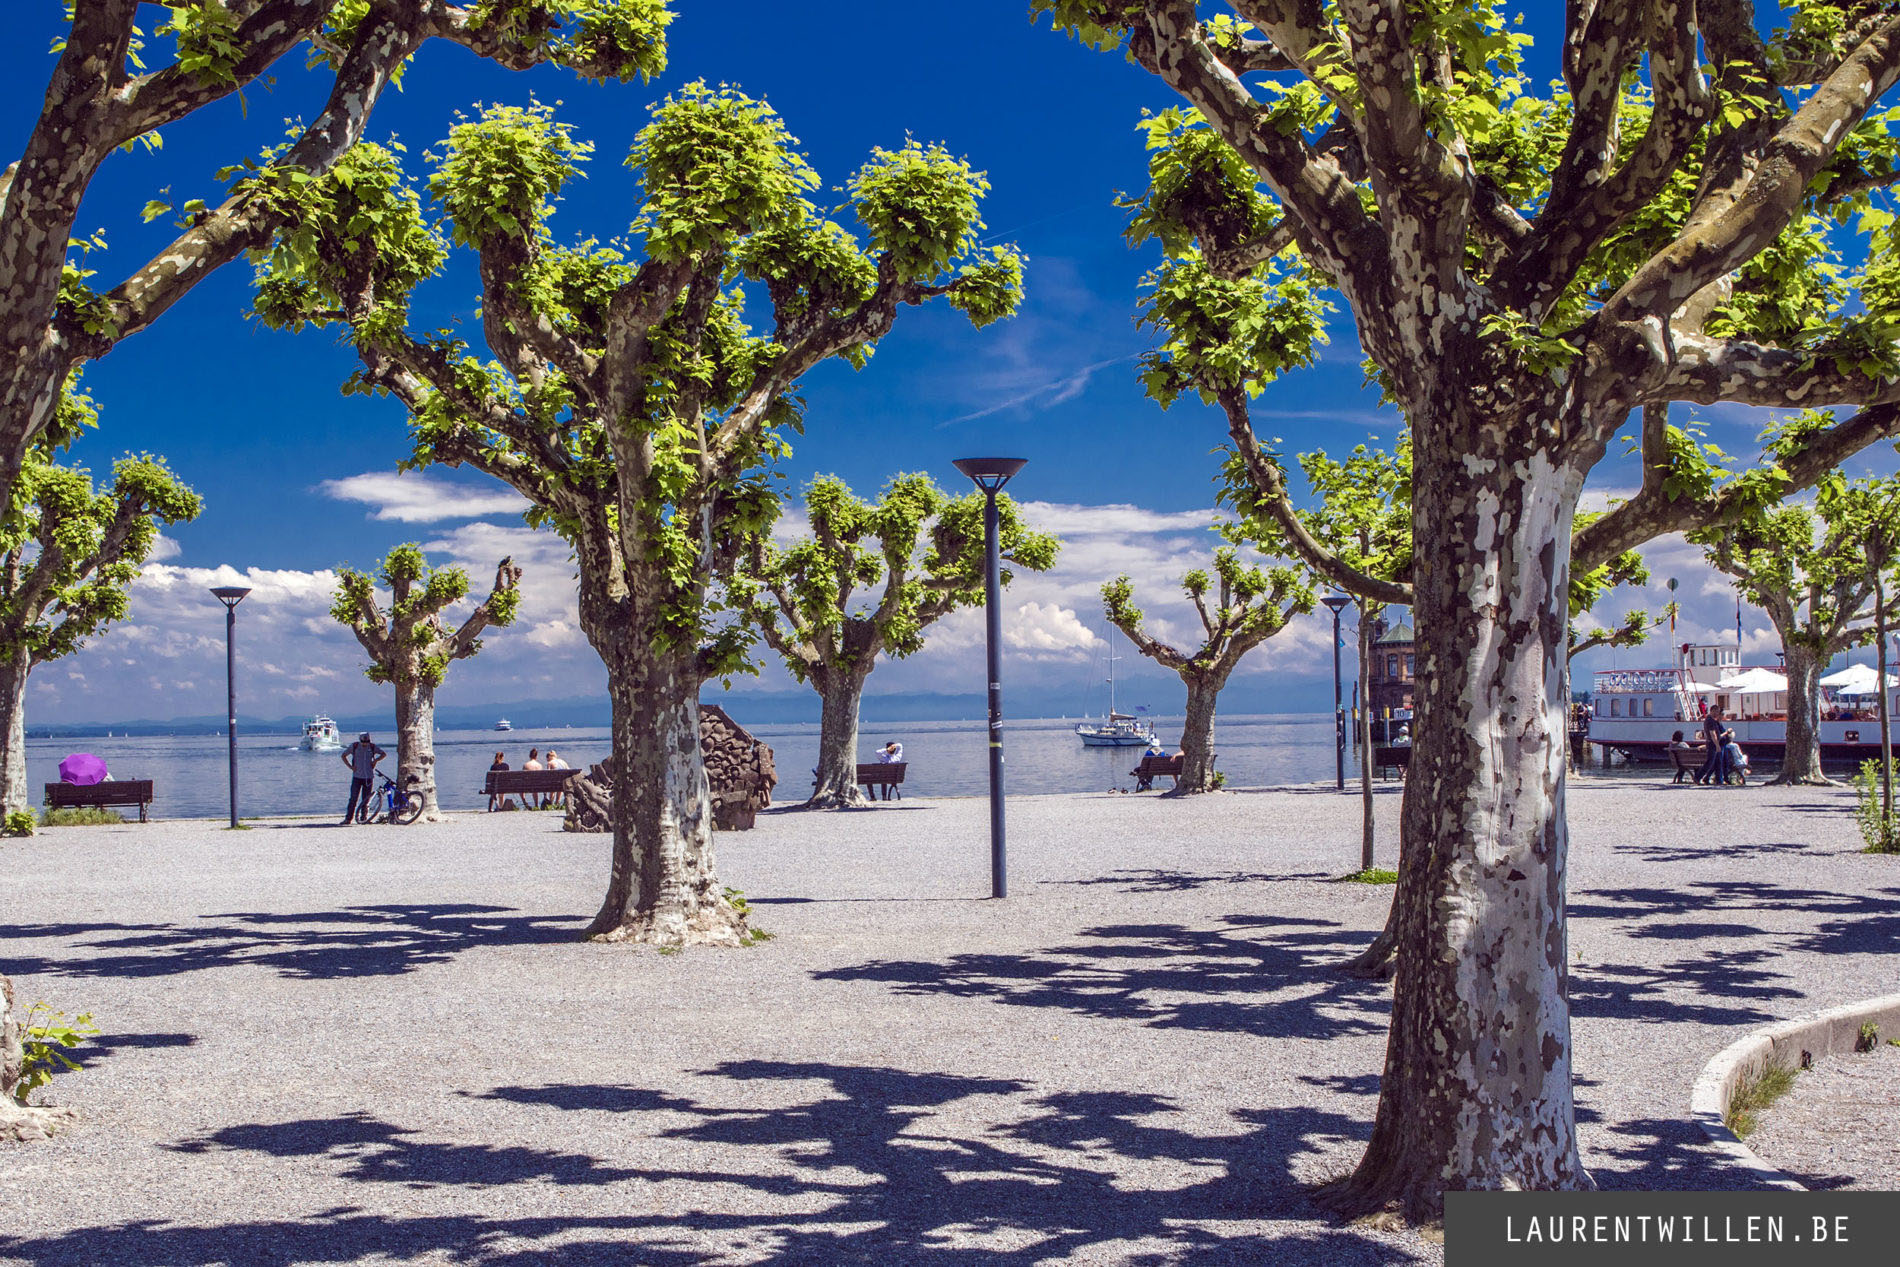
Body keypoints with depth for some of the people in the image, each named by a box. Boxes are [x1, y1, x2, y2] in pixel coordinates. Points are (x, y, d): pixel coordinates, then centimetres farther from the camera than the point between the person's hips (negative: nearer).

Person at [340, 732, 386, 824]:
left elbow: (384, 754, 13)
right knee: (353, 799, -7)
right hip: (357, 776, -1)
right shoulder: (354, 746, -1)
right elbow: (343, 755, 10)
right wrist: (351, 767, -1)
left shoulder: (372, 747, 1)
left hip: (369, 777, 1)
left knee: (366, 800, 3)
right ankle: (348, 819, -4)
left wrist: (375, 760, -3)